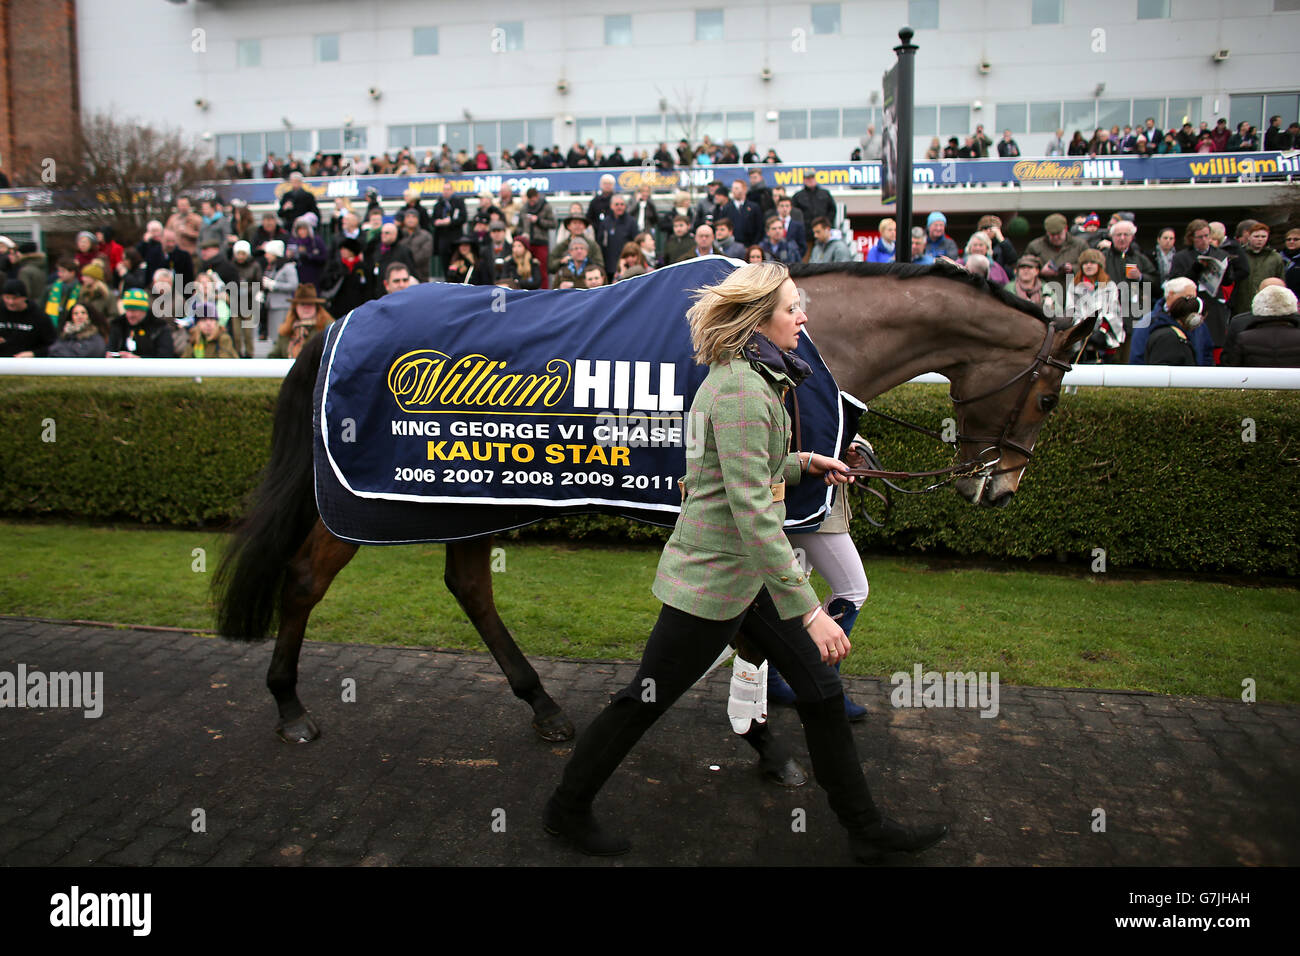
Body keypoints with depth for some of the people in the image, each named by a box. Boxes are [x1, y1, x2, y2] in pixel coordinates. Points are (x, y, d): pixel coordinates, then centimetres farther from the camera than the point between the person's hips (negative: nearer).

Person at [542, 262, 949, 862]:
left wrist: (803, 462, 14)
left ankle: (866, 828, 26)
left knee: (820, 688, 12)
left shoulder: (743, 378, 9)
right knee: (646, 700, 6)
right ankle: (567, 809, 27)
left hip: (746, 573, 10)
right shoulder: (742, 389, -23)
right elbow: (752, 512, -29)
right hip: (714, 577, -10)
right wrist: (809, 610, -28)